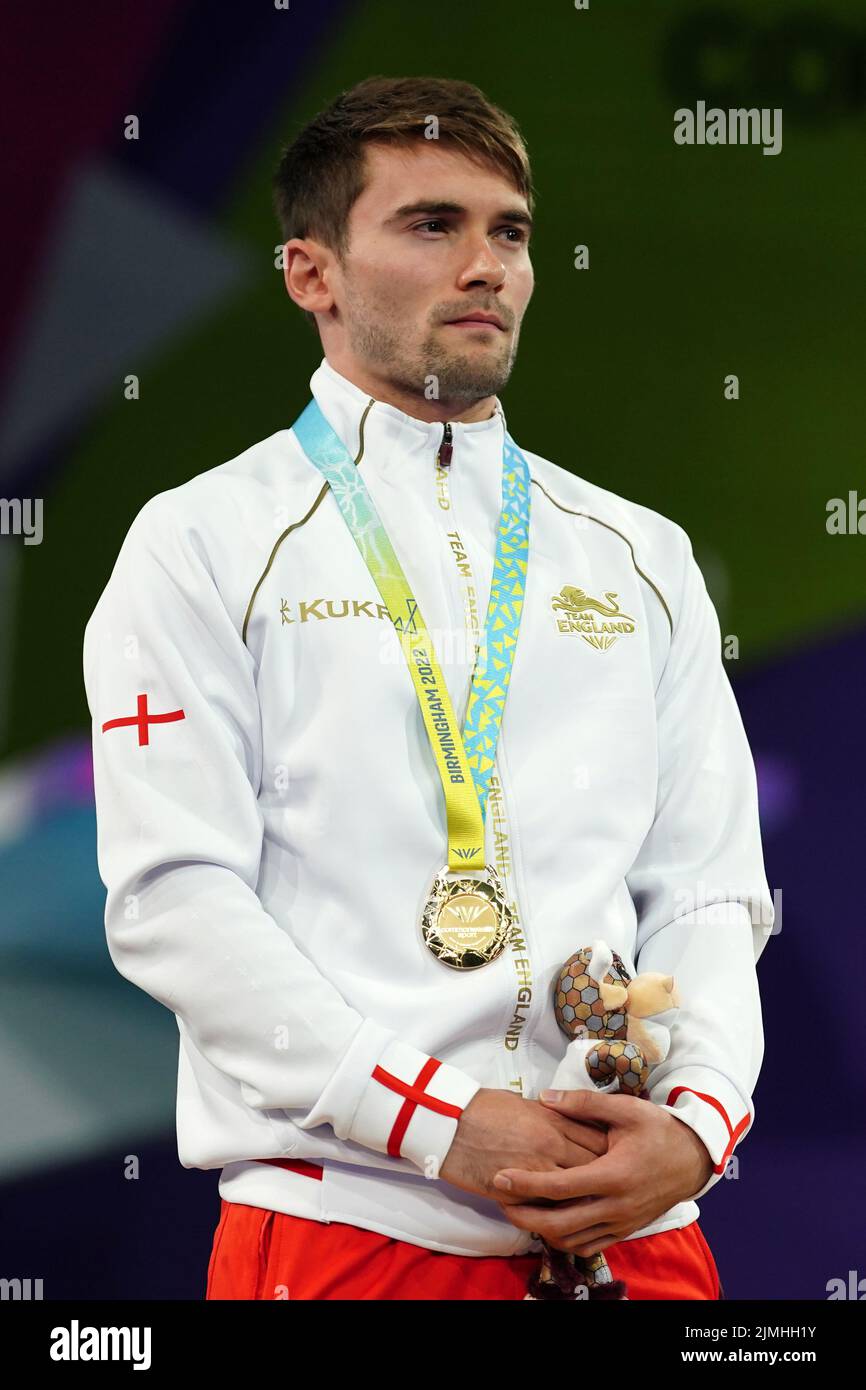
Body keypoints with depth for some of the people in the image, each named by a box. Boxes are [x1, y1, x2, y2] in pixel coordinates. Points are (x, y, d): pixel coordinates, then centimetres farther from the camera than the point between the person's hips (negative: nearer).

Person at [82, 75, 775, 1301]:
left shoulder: (641, 558, 14)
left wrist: (697, 1120, -11)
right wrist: (445, 1127, -16)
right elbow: (172, 895, -8)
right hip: (342, 1223, -3)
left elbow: (708, 888, 9)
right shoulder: (206, 544, 2)